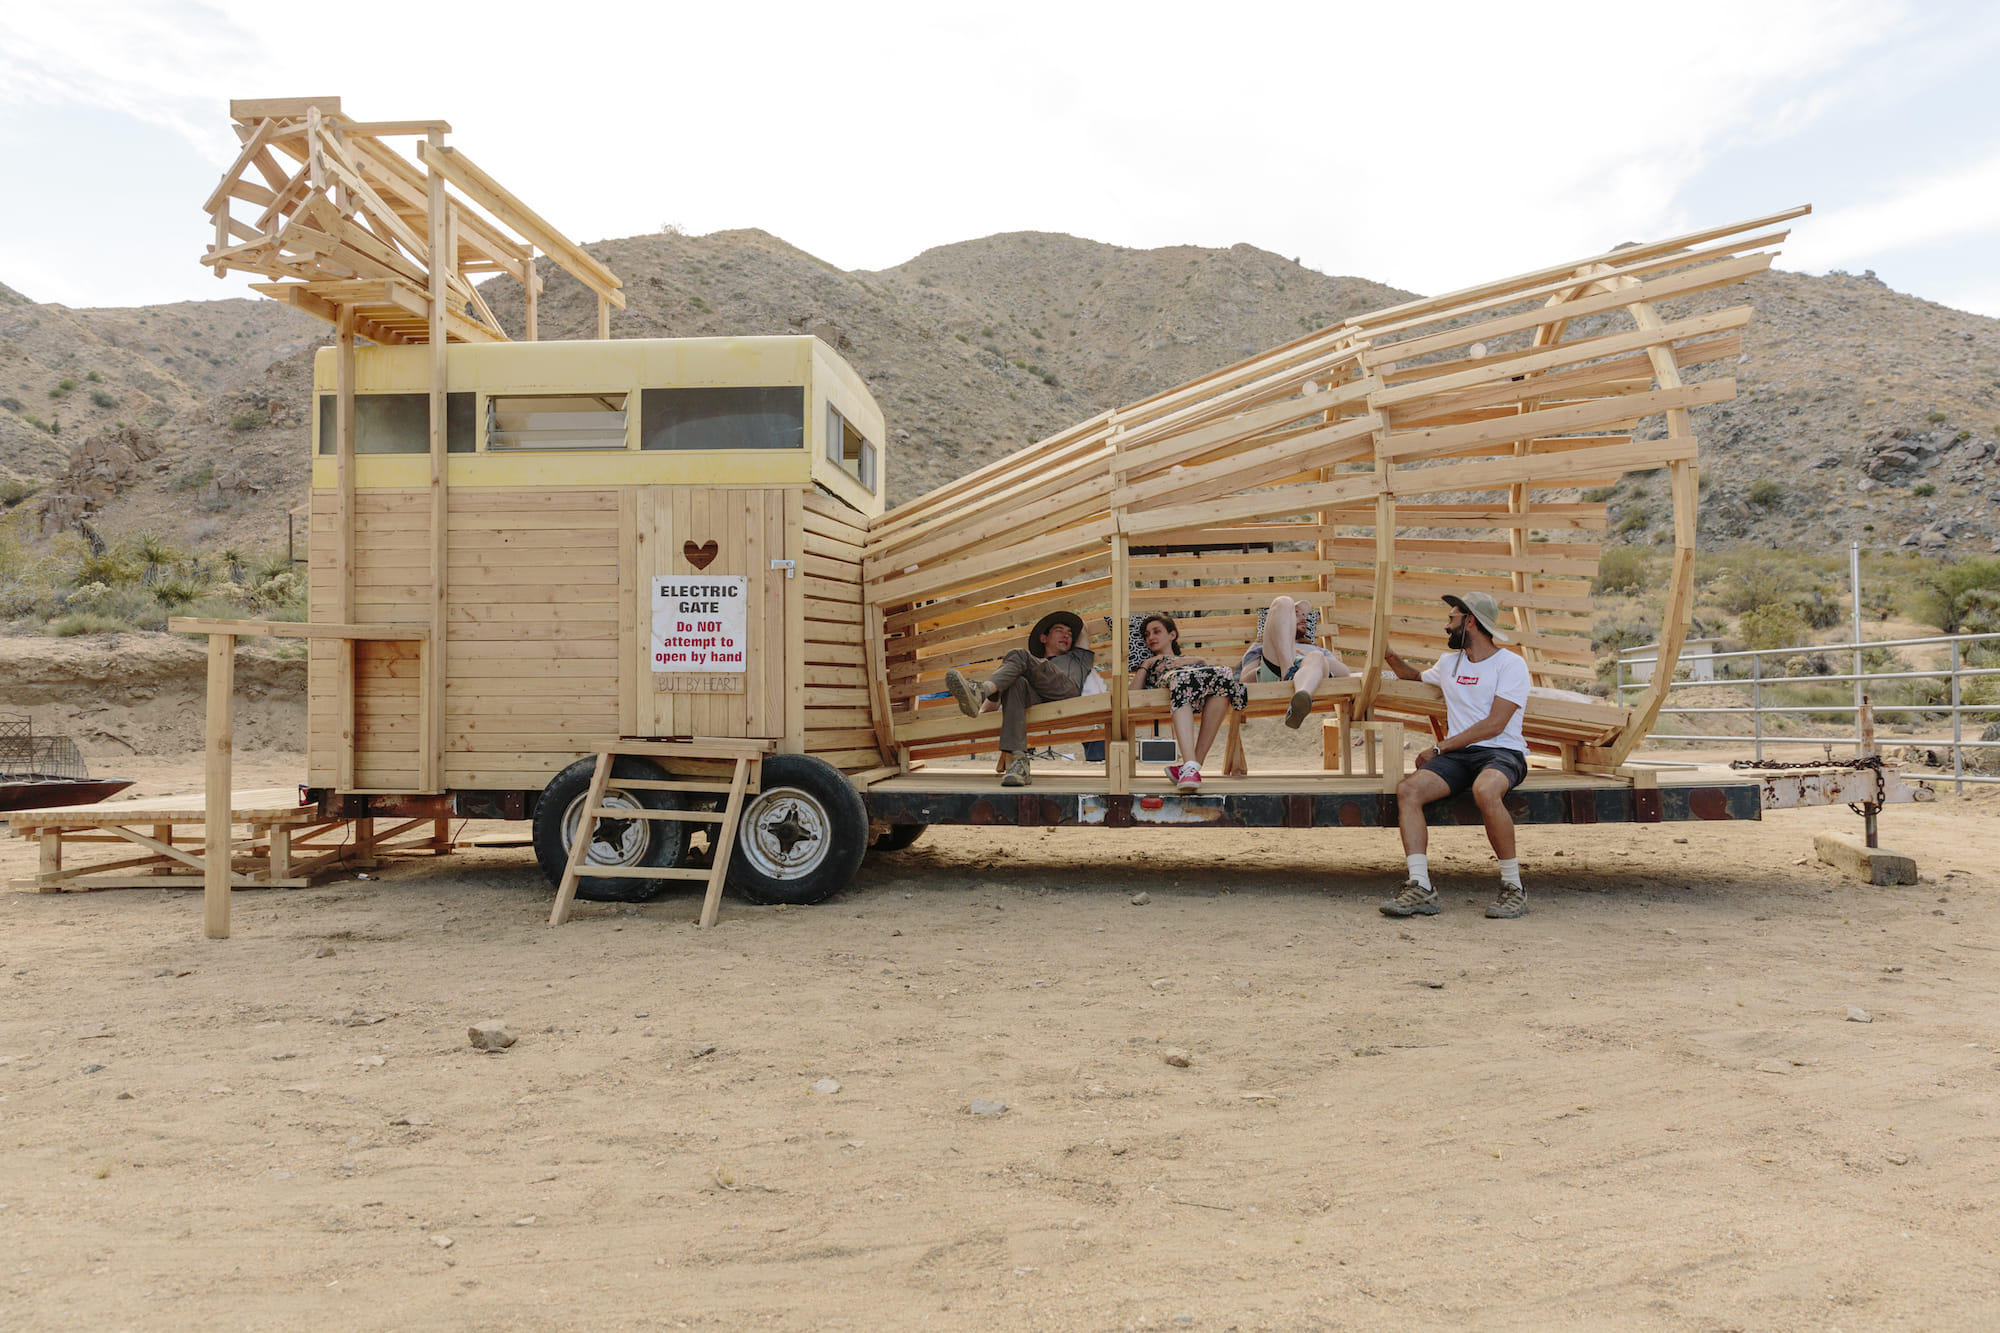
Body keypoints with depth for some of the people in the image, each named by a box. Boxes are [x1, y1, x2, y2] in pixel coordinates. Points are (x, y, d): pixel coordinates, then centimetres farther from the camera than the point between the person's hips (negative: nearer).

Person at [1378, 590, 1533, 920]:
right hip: (1458, 755, 6)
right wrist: (1390, 657, 23)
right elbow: (1416, 678, 44)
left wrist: (1439, 747, -13)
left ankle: (1514, 887, -24)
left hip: (1502, 752, -6)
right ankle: (1420, 889, -30)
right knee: (1407, 788, -25)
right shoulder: (1449, 663, 21)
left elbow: (1494, 725, -12)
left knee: (1485, 790, -41)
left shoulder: (1510, 664, -2)